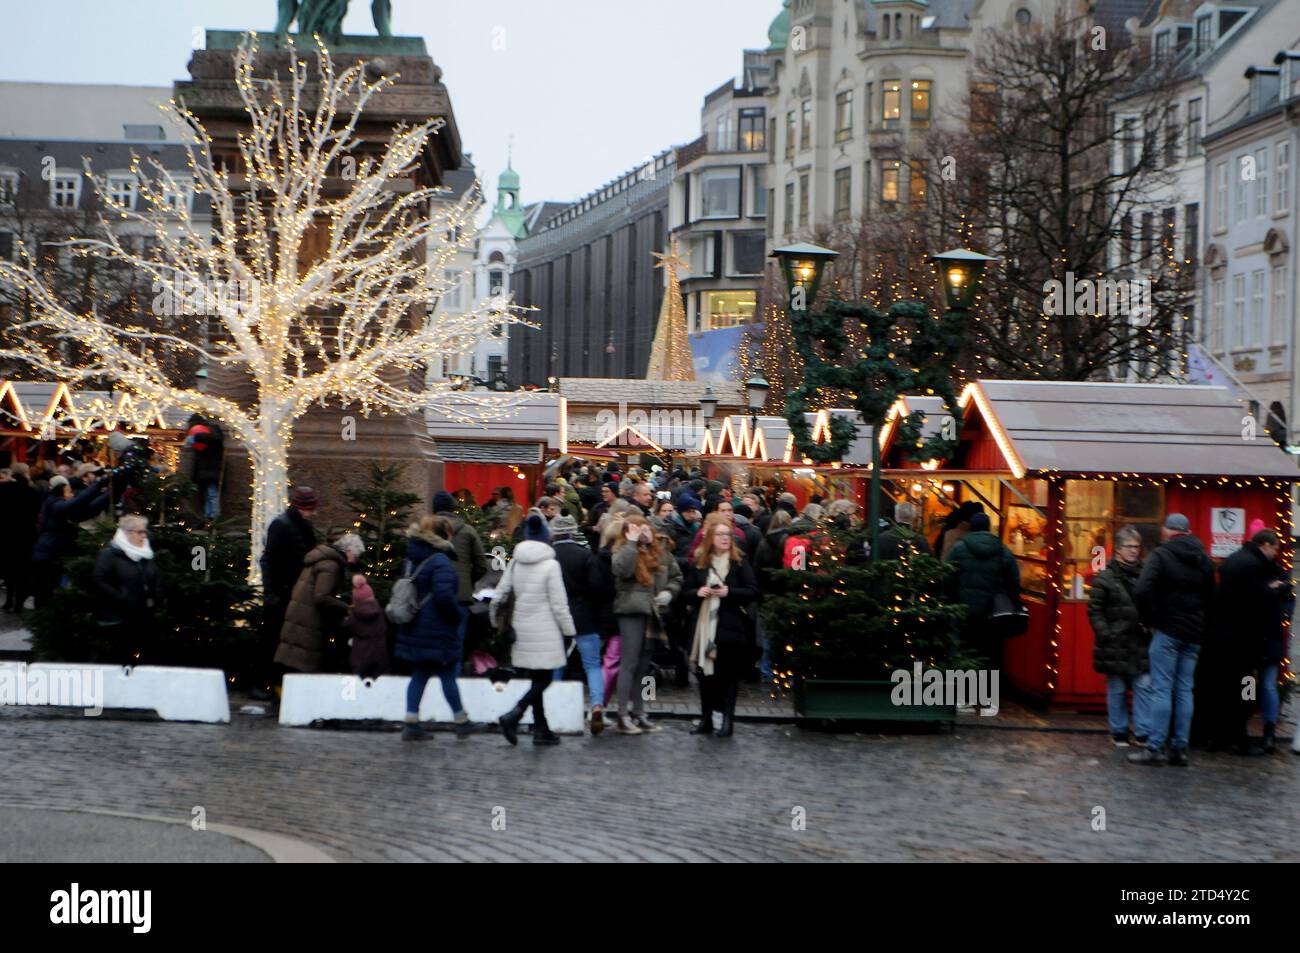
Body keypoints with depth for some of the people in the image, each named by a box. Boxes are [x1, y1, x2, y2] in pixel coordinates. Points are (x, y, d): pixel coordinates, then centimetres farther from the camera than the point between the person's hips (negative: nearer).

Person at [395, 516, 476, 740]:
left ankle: (411, 724, 7)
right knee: (447, 675, 3)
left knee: (419, 676, 11)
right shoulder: (441, 562, -18)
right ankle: (462, 722, 15)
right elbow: (444, 595, -26)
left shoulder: (412, 560, 11)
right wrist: (457, 616, -12)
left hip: (415, 628, 8)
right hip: (438, 630, -8)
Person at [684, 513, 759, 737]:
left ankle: (727, 719, 2)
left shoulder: (739, 562, -1)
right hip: (704, 626, 3)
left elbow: (753, 591, -5)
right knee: (705, 673, 7)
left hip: (730, 627, -3)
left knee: (729, 674, -1)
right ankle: (706, 719, 16)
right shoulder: (699, 563, 8)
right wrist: (697, 593, -11)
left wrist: (729, 592, -17)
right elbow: (686, 591, 10)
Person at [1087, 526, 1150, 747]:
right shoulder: (1105, 577, -1)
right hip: (1115, 644, -2)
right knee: (1117, 689, 6)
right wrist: (1105, 635, -10)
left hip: (1140, 643, 2)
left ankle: (1142, 732, 4)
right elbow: (1095, 610, -3)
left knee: (1144, 686, -2)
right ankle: (1119, 732, 16)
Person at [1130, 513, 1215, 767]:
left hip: (1167, 632, -5)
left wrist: (1150, 621, -6)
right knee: (1184, 690, 8)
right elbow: (1211, 598, 13)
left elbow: (1142, 591, -18)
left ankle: (1154, 748, -6)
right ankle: (1180, 749, 8)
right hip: (1194, 635, 5)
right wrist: (1200, 624, 15)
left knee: (1161, 689, -5)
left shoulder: (1161, 555, -7)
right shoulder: (1204, 560, 12)